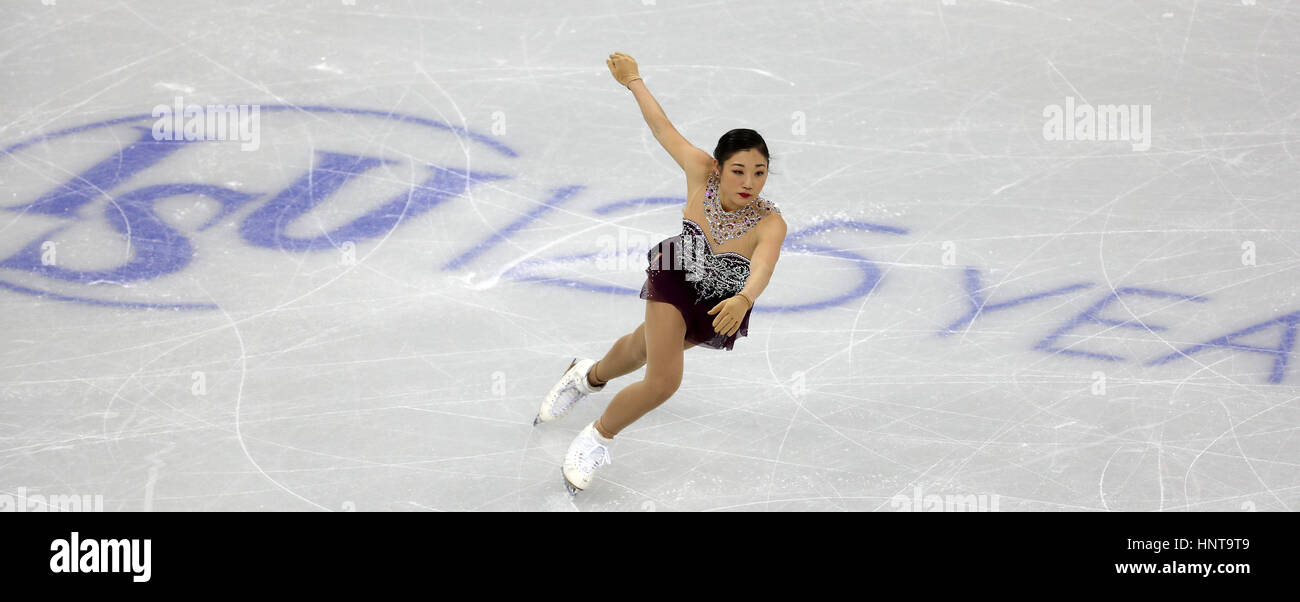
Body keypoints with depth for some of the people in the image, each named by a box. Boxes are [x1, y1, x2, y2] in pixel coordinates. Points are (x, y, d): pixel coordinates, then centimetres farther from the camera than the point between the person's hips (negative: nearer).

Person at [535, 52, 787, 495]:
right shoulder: (701, 170, -27)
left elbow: (763, 269, -51)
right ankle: (597, 439, 24)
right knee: (663, 380, -8)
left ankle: (590, 376, 54)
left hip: (719, 305, 0)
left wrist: (743, 299, -72)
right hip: (676, 280, 0)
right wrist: (633, 80, 0)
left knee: (643, 350, 20)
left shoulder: (769, 223, -33)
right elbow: (662, 127, -13)